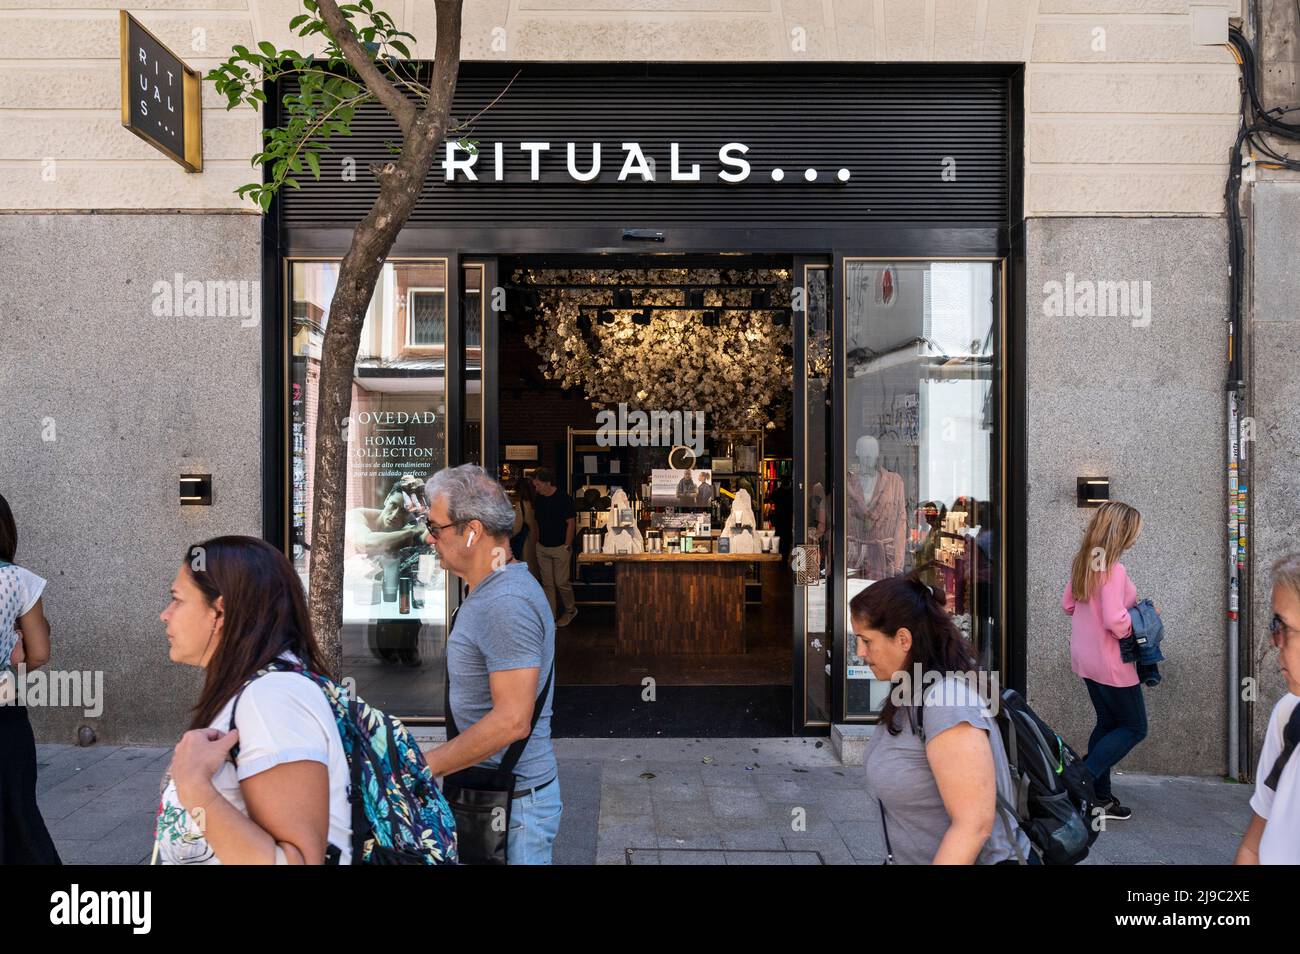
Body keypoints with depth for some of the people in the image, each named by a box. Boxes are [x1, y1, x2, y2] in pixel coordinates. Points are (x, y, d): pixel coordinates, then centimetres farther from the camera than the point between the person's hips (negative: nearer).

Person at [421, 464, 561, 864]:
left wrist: (422, 766, -20)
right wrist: (433, 759, 15)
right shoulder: (489, 591, 10)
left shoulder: (506, 603, -24)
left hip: (513, 800, -10)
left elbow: (511, 721, -27)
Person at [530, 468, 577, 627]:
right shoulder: (538, 499, 5)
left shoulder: (563, 499, -13)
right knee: (547, 583, 7)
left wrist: (567, 546, -13)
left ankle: (570, 610, 23)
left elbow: (571, 523, -11)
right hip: (542, 547, 6)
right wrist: (538, 541, 10)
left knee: (561, 582, 0)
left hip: (560, 548, -6)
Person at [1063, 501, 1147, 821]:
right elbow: (1115, 620, -29)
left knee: (1107, 723, 19)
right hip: (1110, 663, -9)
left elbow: (1068, 603, 13)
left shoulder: (1083, 563, 3)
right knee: (1134, 728, 8)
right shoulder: (1113, 570, -24)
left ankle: (1100, 797, 23)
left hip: (1085, 658, 9)